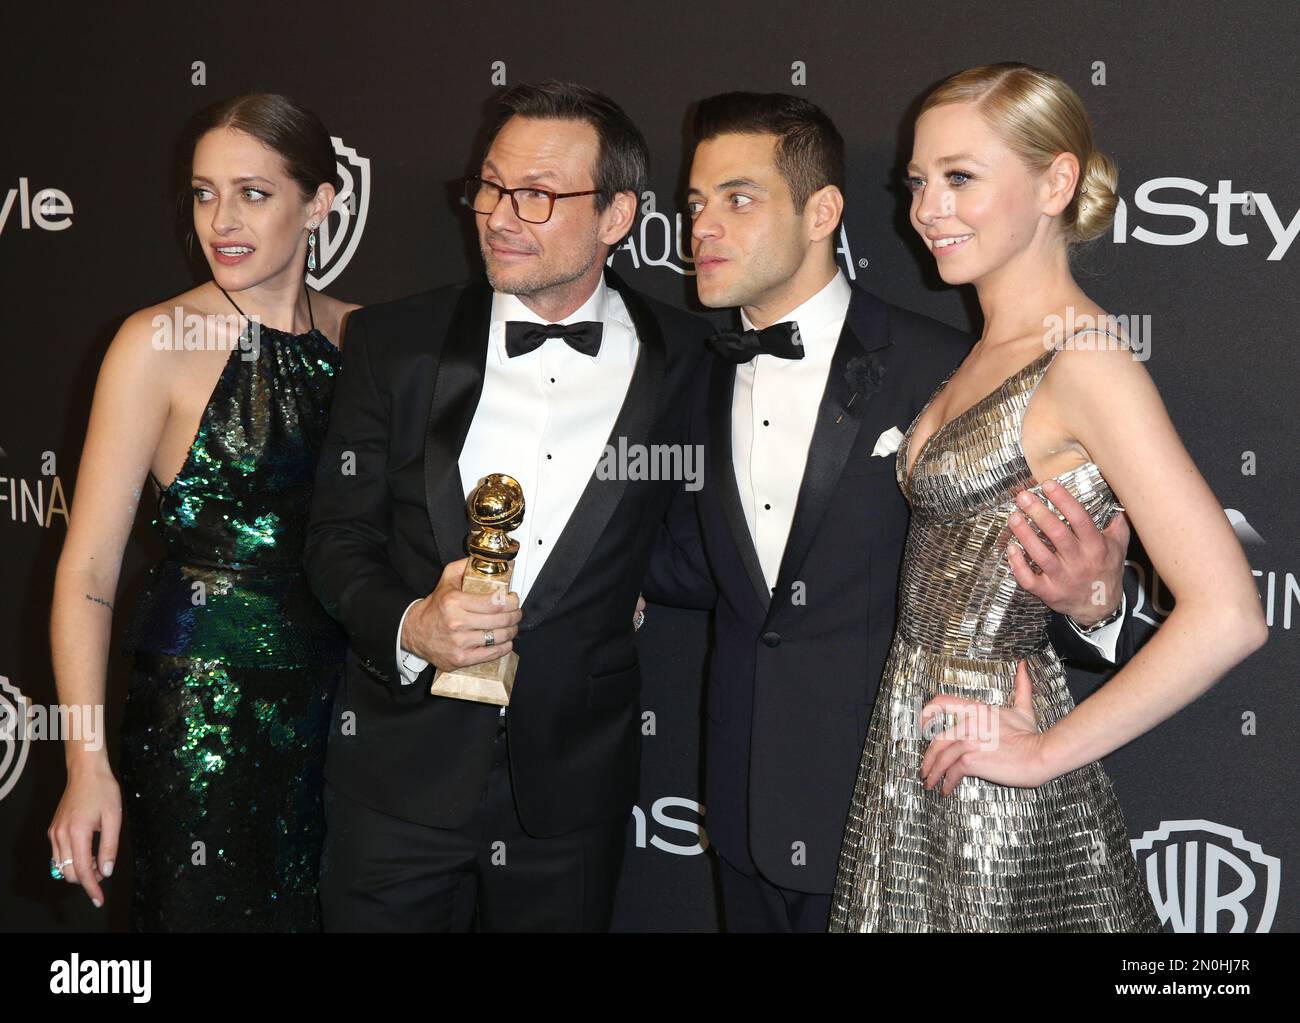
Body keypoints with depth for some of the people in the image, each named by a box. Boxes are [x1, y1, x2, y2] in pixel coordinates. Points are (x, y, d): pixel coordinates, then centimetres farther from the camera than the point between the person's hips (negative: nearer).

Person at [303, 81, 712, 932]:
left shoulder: (684, 361, -3)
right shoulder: (395, 342, -2)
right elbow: (338, 536, 1)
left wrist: (650, 595, -2)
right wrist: (408, 627, -16)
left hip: (575, 787, 0)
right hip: (401, 773, 0)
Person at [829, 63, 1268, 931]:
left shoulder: (1086, 359, -17)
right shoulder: (989, 355, 10)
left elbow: (1226, 615, -24)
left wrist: (1048, 750, -18)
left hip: (1004, 808, -7)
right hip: (914, 766, 8)